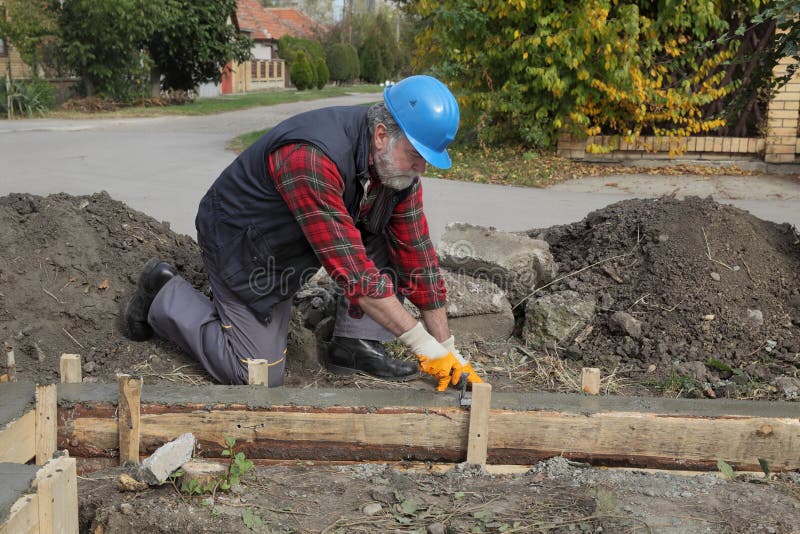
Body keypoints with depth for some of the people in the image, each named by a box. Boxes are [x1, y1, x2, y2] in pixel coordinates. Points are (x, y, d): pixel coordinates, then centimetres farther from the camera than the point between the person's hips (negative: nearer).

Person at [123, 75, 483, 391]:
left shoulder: (399, 162, -13)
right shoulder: (311, 158, -38)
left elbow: (417, 254, -8)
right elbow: (352, 269, -39)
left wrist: (447, 349, -8)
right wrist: (423, 344, -34)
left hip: (293, 245, 7)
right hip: (241, 245, -7)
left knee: (390, 232, -10)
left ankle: (355, 344, -1)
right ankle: (166, 295, 12)